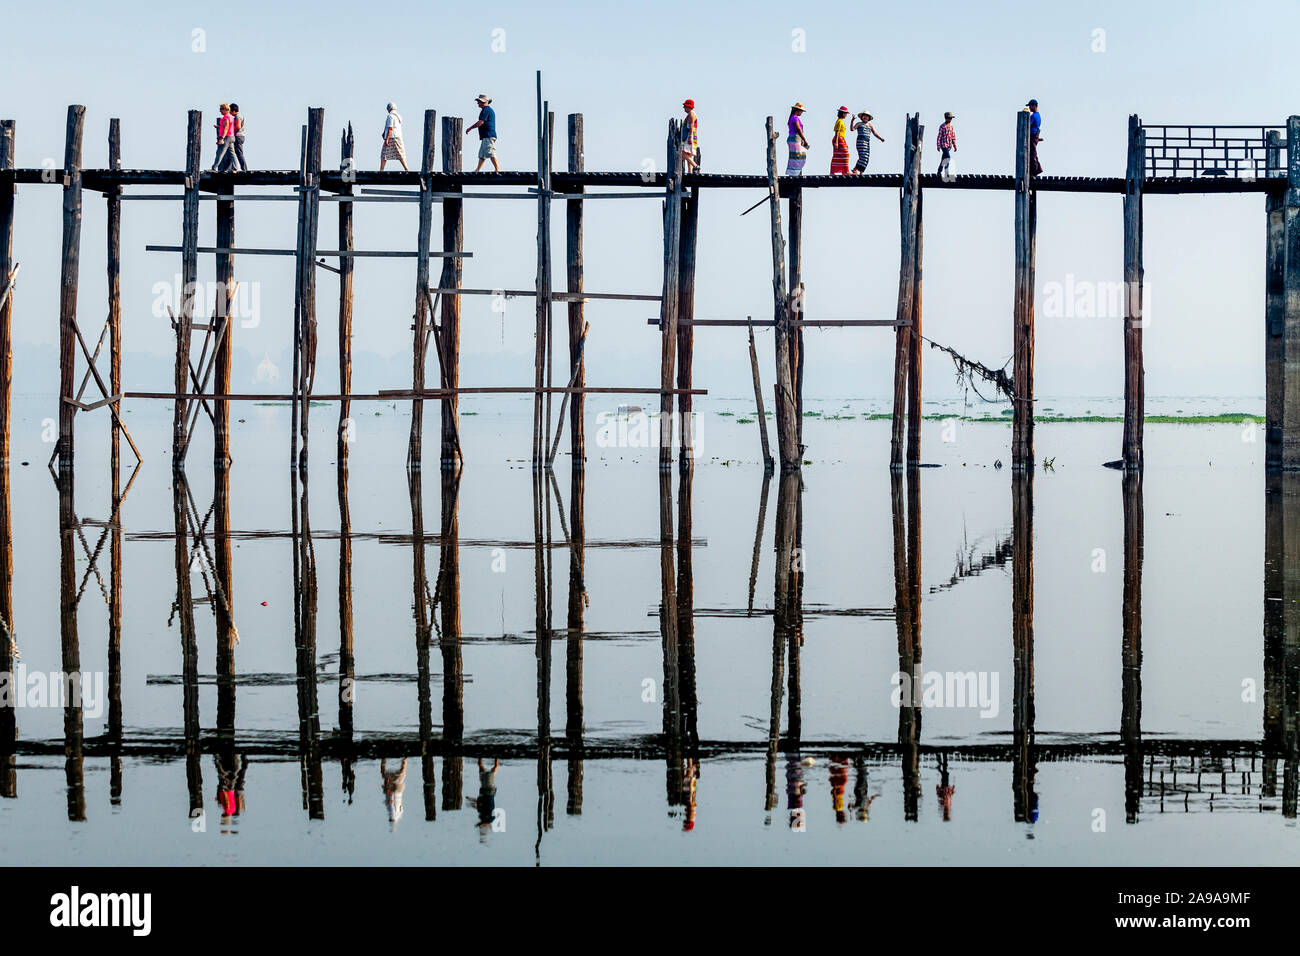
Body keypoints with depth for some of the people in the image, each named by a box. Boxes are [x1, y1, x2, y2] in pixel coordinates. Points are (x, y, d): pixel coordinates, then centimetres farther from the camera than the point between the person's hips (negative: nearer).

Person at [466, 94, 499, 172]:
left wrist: (469, 128, -12)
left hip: (488, 136, -11)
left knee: (491, 154, -12)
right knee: (481, 155, 10)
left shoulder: (486, 109, -10)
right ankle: (477, 170, 12)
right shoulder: (489, 109, 22)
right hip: (486, 137, 11)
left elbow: (481, 122, -19)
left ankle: (497, 169, -13)